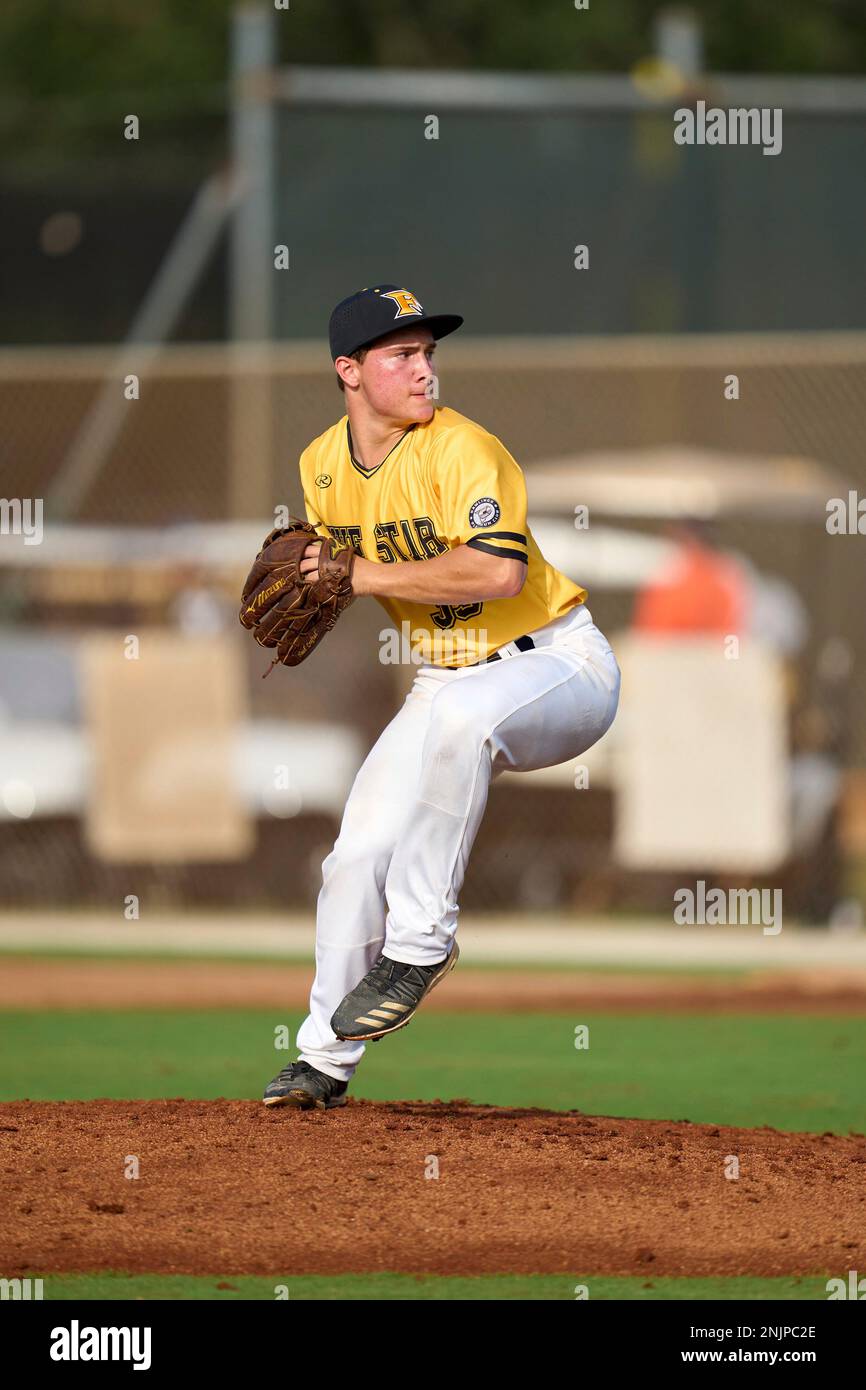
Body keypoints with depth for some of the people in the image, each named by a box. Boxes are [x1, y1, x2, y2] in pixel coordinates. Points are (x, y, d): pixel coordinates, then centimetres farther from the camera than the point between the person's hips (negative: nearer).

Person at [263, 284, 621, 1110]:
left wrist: (370, 577, -28)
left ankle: (420, 944, -29)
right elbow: (336, 561, 22)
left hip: (558, 662, -7)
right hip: (446, 678, 7)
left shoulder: (461, 450, -20)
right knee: (359, 852, -3)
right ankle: (324, 1059, 14)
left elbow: (499, 572, -34)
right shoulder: (322, 466, 3)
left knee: (461, 715, -39)